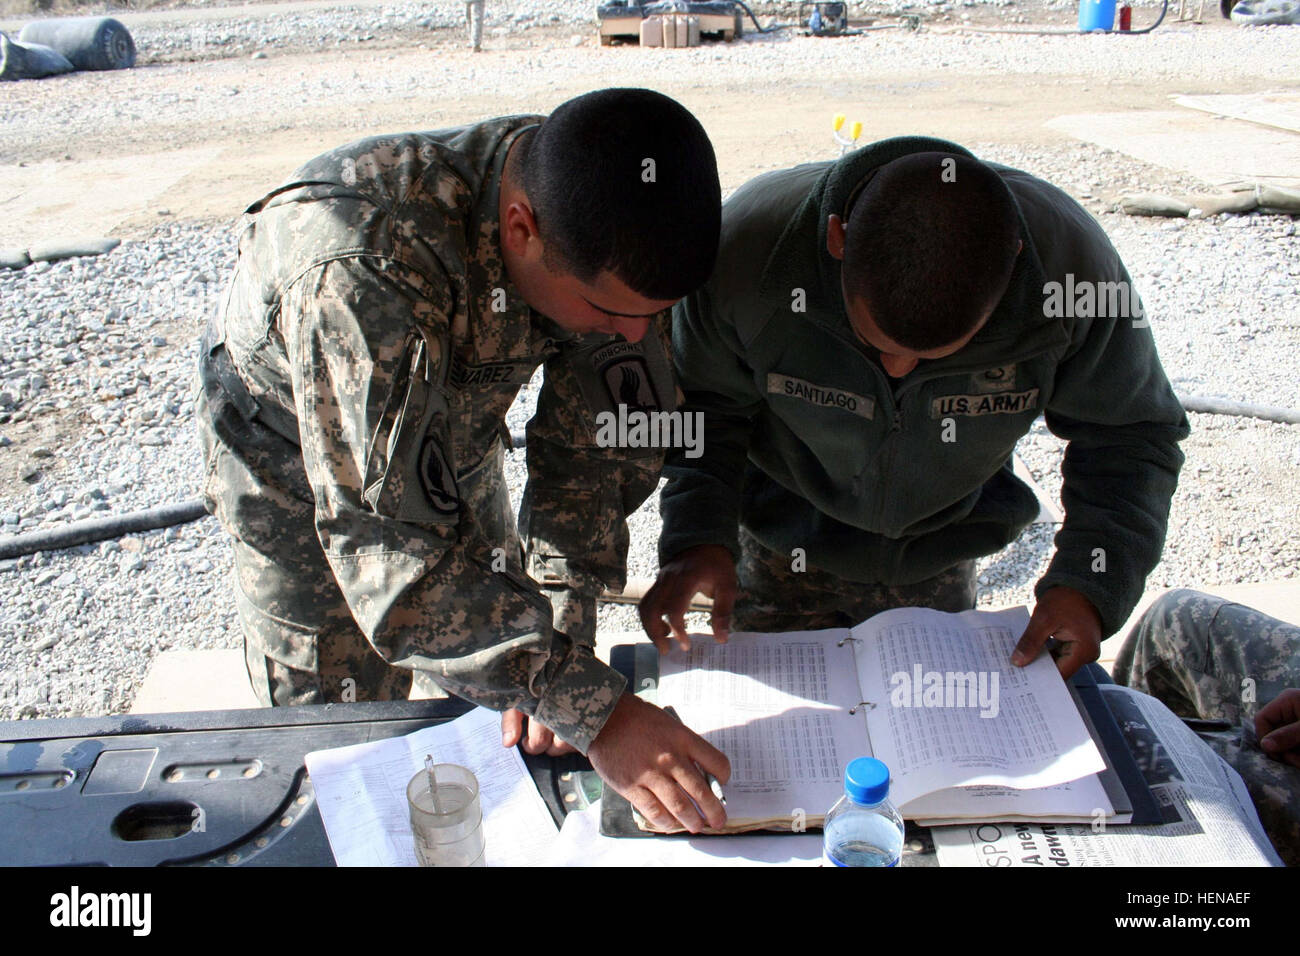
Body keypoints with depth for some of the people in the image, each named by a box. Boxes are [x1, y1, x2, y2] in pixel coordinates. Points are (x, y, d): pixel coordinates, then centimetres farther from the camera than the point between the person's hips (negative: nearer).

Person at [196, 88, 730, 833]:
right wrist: (591, 709, -47)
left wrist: (562, 627, -28)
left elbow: (599, 439, -19)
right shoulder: (359, 274, -45)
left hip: (455, 439, 5)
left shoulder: (607, 241, -26)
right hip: (298, 465, -4)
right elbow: (392, 541, -45)